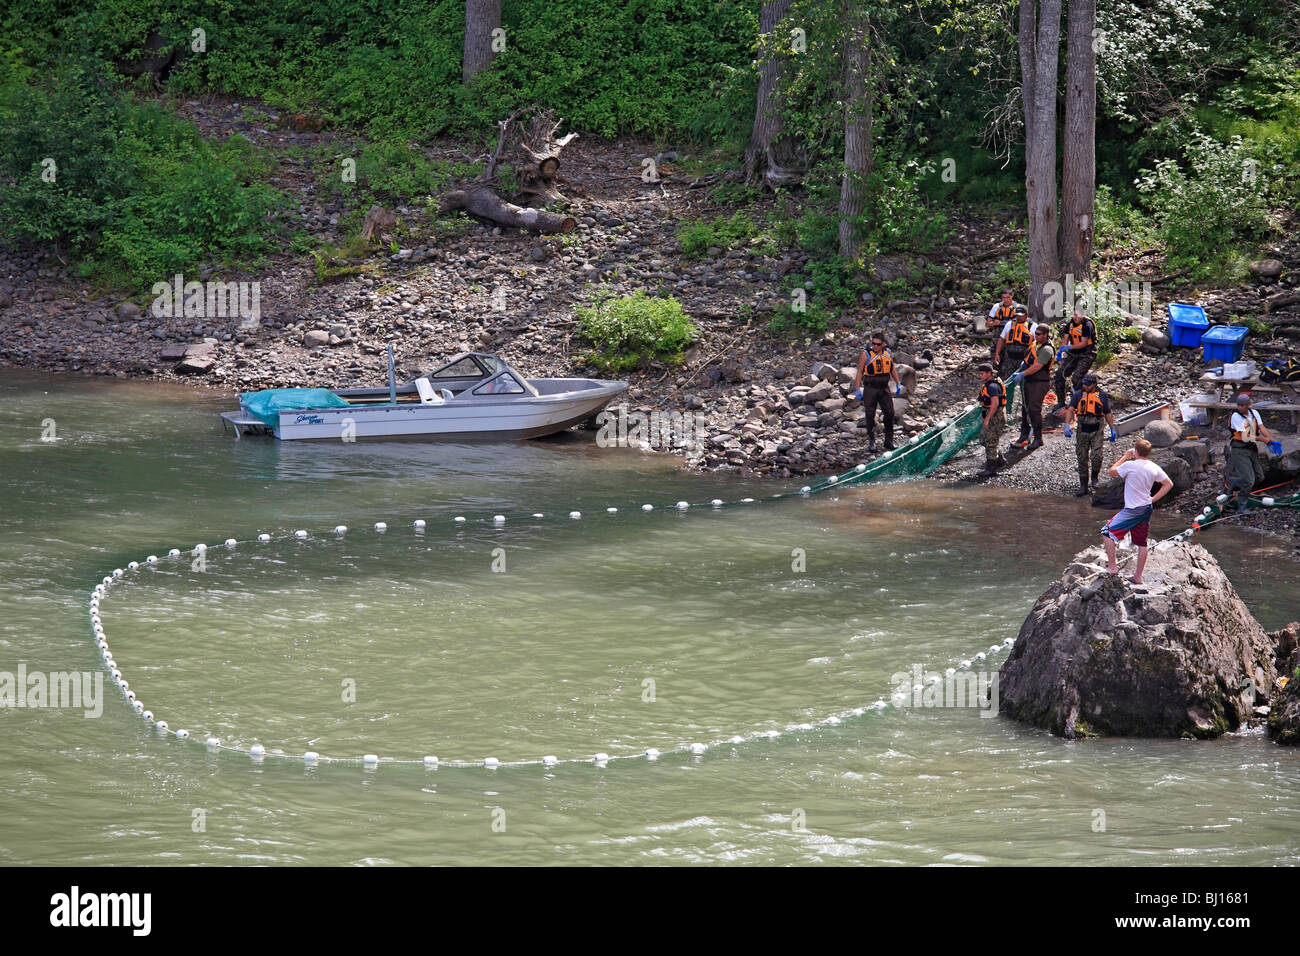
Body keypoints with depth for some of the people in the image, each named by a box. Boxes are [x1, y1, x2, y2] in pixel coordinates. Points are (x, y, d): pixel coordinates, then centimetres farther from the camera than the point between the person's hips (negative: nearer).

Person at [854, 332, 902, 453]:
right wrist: (858, 389, -10)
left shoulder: (887, 353, 6)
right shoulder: (866, 355, -7)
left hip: (884, 388, 4)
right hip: (870, 389, -4)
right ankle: (871, 442, 10)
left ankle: (889, 442, 11)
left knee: (890, 414, 2)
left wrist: (898, 383, 14)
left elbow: (892, 369, 18)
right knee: (870, 416, 1)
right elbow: (860, 371, -6)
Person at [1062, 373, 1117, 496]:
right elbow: (1070, 410, -6)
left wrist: (1113, 430, 10)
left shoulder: (1102, 396, 5)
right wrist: (1067, 425, -20)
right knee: (1082, 459, 4)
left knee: (1096, 456, -16)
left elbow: (1108, 414, 12)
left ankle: (1095, 478, 11)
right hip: (1082, 431, 1)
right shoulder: (1078, 396, 5)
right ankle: (1083, 487, 11)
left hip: (1097, 431, -1)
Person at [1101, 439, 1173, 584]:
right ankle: (1138, 576, 18)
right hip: (1147, 509, 7)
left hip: (1132, 511, -7)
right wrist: (1153, 499, 12)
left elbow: (1112, 472, -1)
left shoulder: (1130, 465, -17)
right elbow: (1169, 484, 10)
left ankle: (1112, 567, 1)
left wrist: (1124, 457, 8)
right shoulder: (1154, 467, 1)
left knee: (1108, 532, 3)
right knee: (1142, 543, 13)